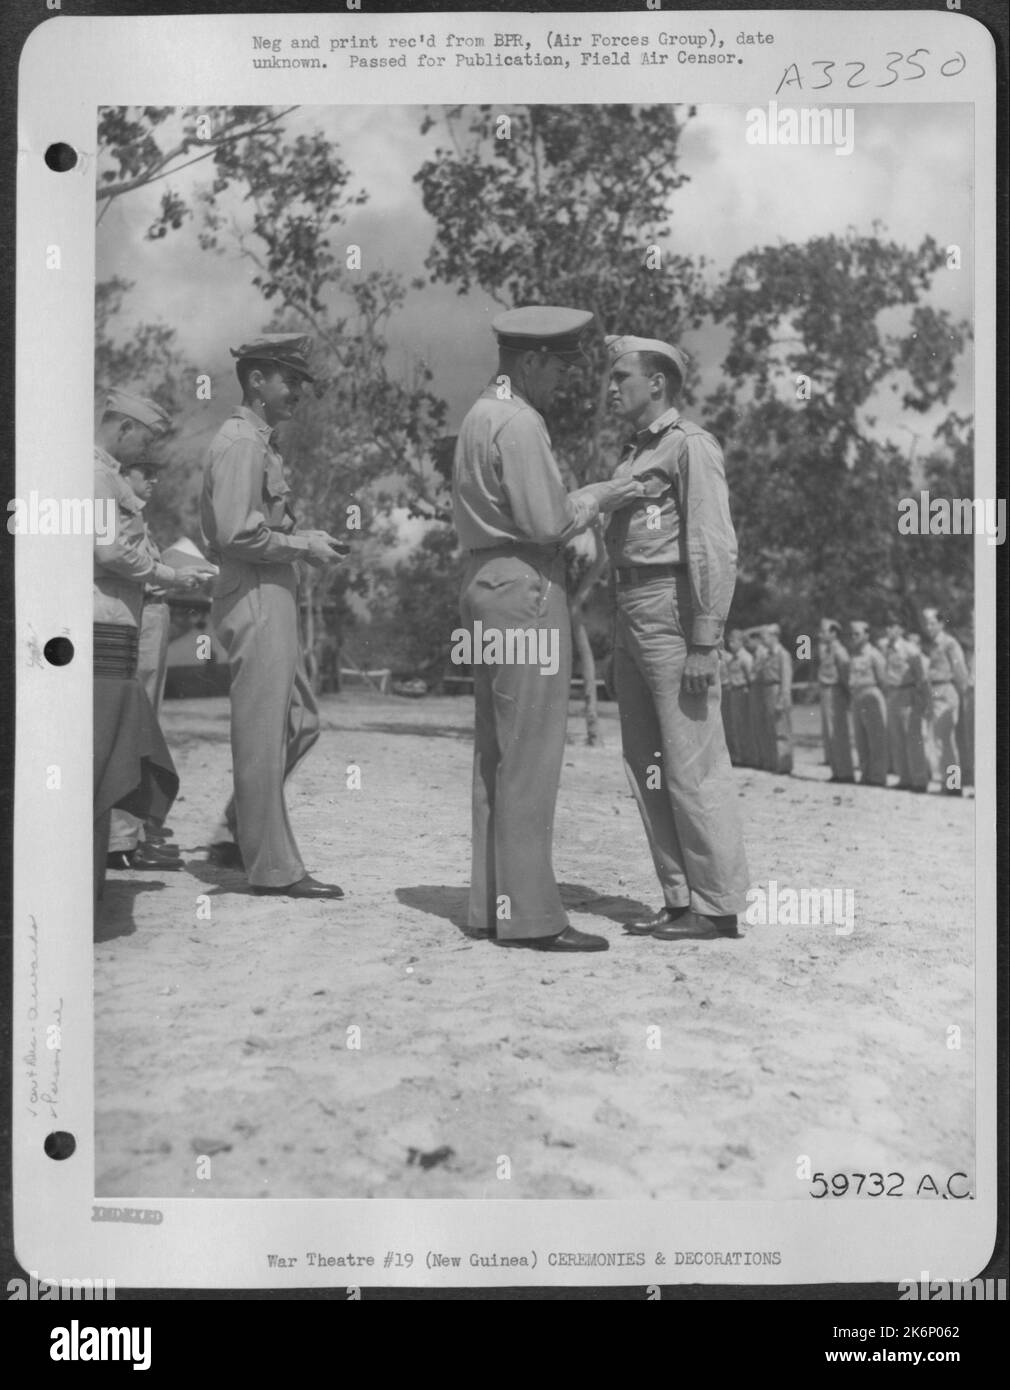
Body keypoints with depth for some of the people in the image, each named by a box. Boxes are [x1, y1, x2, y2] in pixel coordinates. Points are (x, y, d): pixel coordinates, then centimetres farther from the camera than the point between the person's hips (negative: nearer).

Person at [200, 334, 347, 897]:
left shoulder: (262, 443, 19)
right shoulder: (240, 442, -12)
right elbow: (236, 533, -21)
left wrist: (305, 539, 12)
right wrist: (302, 545, -12)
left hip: (275, 600, 11)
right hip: (255, 599, -10)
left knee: (301, 723, 15)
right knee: (263, 735, -5)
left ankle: (237, 837, 23)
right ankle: (273, 867, 2)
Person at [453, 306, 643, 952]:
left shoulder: (480, 416, 18)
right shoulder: (519, 423, -14)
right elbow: (548, 522, -18)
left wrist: (588, 497, 13)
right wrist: (596, 498, -2)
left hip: (487, 585, 10)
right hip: (525, 589, -10)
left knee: (496, 753, 11)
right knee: (529, 755, -8)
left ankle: (491, 904, 16)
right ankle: (529, 913, -5)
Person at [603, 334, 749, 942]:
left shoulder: (691, 445, -7)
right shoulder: (636, 452, 20)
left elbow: (715, 548, -14)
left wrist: (704, 643, -19)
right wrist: (622, 630, 13)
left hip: (674, 612, -9)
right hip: (632, 616, 9)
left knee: (693, 766, -5)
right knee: (647, 765, 10)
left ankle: (718, 907, 3)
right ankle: (681, 899, 17)